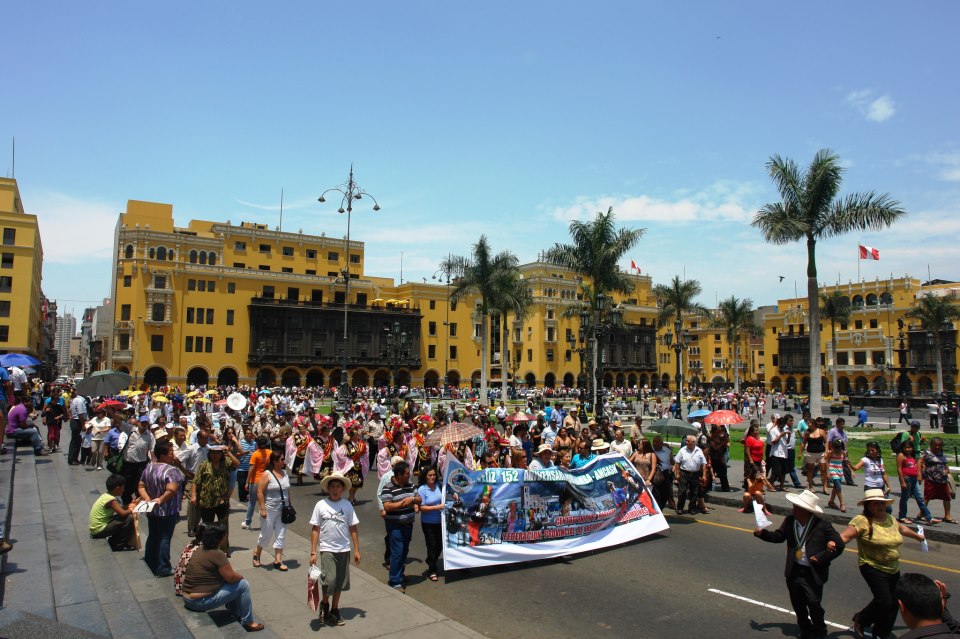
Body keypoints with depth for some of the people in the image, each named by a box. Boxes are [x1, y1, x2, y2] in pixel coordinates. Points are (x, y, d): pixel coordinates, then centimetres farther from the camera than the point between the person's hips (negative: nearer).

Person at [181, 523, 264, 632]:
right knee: (243, 584, -2)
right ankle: (248, 622, 9)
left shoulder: (199, 550, 5)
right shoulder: (217, 554, -21)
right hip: (201, 601, -9)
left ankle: (237, 614, 31)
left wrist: (236, 575, 12)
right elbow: (231, 577, -15)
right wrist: (240, 576, 6)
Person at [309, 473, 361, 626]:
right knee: (329, 580, -11)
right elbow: (315, 529, -2)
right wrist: (313, 552, -4)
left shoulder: (347, 505, 0)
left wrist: (357, 550, 2)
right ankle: (324, 604, 17)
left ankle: (335, 610, 30)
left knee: (340, 582, 10)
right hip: (327, 549, -2)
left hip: (344, 550, 3)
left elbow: (353, 528, 4)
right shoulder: (321, 505, -5)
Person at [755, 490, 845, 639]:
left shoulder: (822, 526, -17)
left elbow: (839, 545, -11)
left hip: (812, 574, -4)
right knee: (798, 605, 17)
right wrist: (763, 533, -7)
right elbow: (778, 536, 9)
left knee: (814, 604, 4)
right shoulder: (790, 520, -4)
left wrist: (820, 557, -15)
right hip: (794, 572, 5)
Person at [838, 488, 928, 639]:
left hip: (893, 569, 8)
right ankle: (860, 621, 10)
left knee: (894, 603, 12)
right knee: (884, 602, -17)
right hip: (873, 568, -8)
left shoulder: (890, 518, 6)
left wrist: (916, 536, 44)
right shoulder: (862, 520, -18)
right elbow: (845, 536, -25)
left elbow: (901, 528, 28)